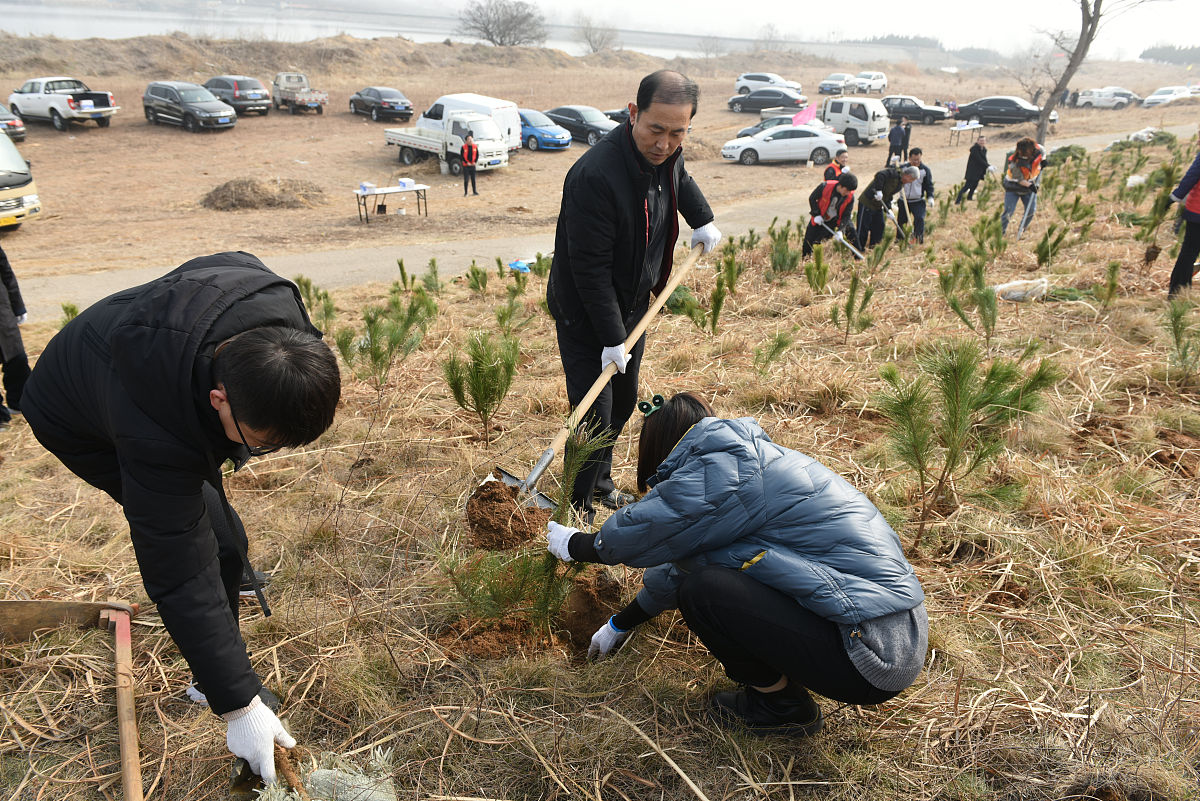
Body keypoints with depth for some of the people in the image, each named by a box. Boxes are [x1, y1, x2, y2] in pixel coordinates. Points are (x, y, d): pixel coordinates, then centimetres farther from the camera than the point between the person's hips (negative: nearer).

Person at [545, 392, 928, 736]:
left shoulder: (721, 472, -16)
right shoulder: (747, 462, 15)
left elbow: (631, 534, -11)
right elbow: (677, 563, 23)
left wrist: (573, 544, 10)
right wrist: (619, 624, 32)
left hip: (872, 658, -9)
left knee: (703, 589, -16)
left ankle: (783, 704, 5)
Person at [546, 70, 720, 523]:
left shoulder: (665, 154, -7)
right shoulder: (596, 175, -33)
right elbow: (590, 268, -29)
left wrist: (701, 219, 13)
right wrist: (611, 337, -27)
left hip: (632, 304, 8)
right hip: (584, 314, -8)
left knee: (624, 401, 18)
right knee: (595, 414, -8)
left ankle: (600, 482, 39)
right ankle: (578, 509, 12)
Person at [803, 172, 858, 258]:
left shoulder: (850, 197, -22)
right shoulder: (825, 186, -27)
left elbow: (846, 215, -17)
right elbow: (812, 198, -12)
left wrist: (840, 230, -30)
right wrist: (816, 214, -19)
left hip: (833, 222, 1)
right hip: (819, 219, 0)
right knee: (808, 241, 4)